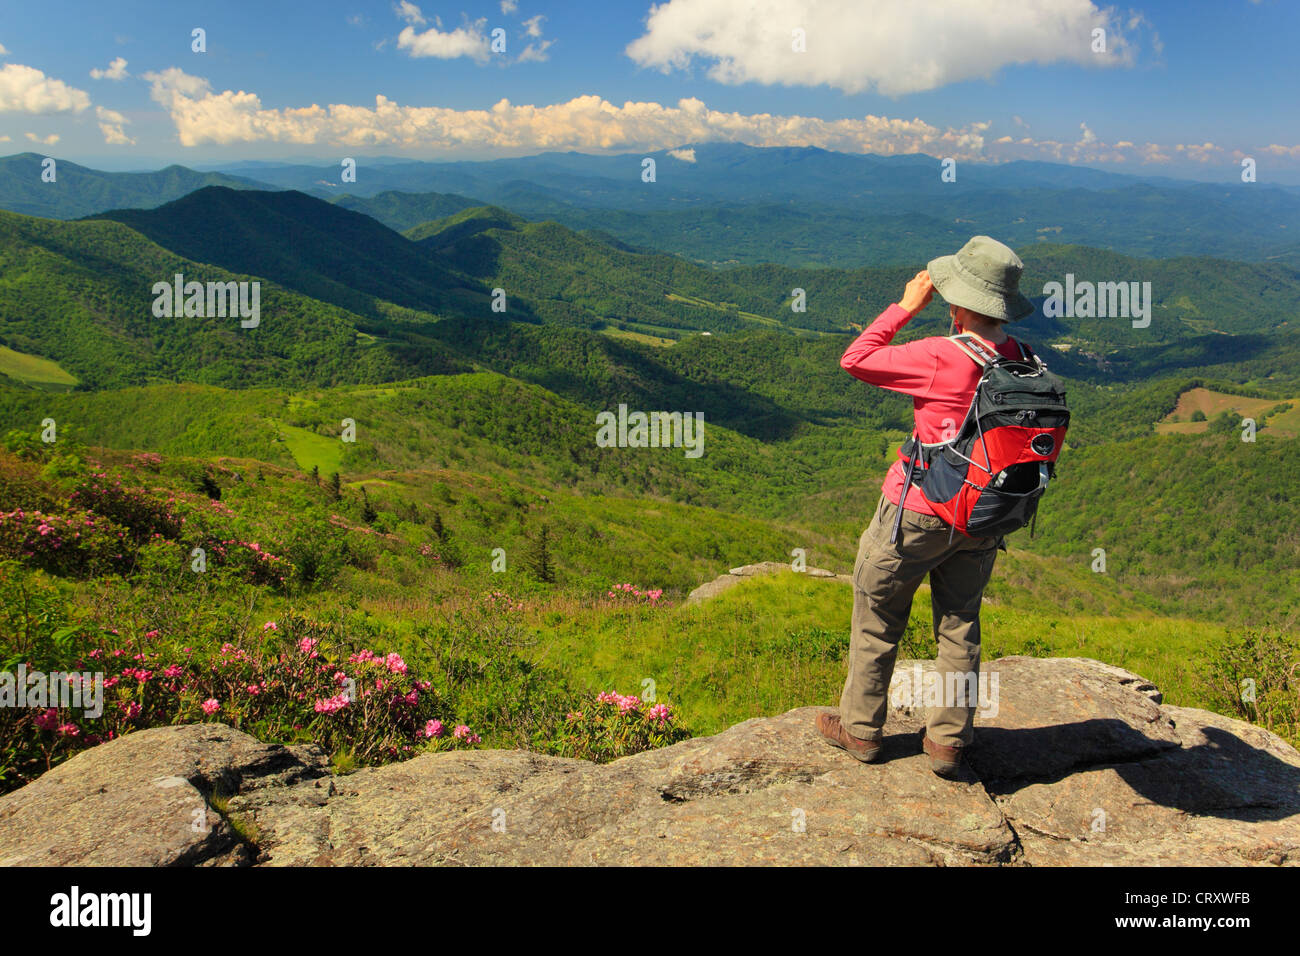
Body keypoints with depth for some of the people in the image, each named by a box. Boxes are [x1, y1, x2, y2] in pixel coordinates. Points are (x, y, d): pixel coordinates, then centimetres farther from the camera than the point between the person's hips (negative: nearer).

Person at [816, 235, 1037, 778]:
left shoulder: (939, 359, -25)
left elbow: (855, 360, -15)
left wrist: (907, 306, -11)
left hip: (918, 513, -5)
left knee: (877, 617, 14)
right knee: (960, 625, 17)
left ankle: (861, 728, 27)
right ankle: (949, 739, 25)